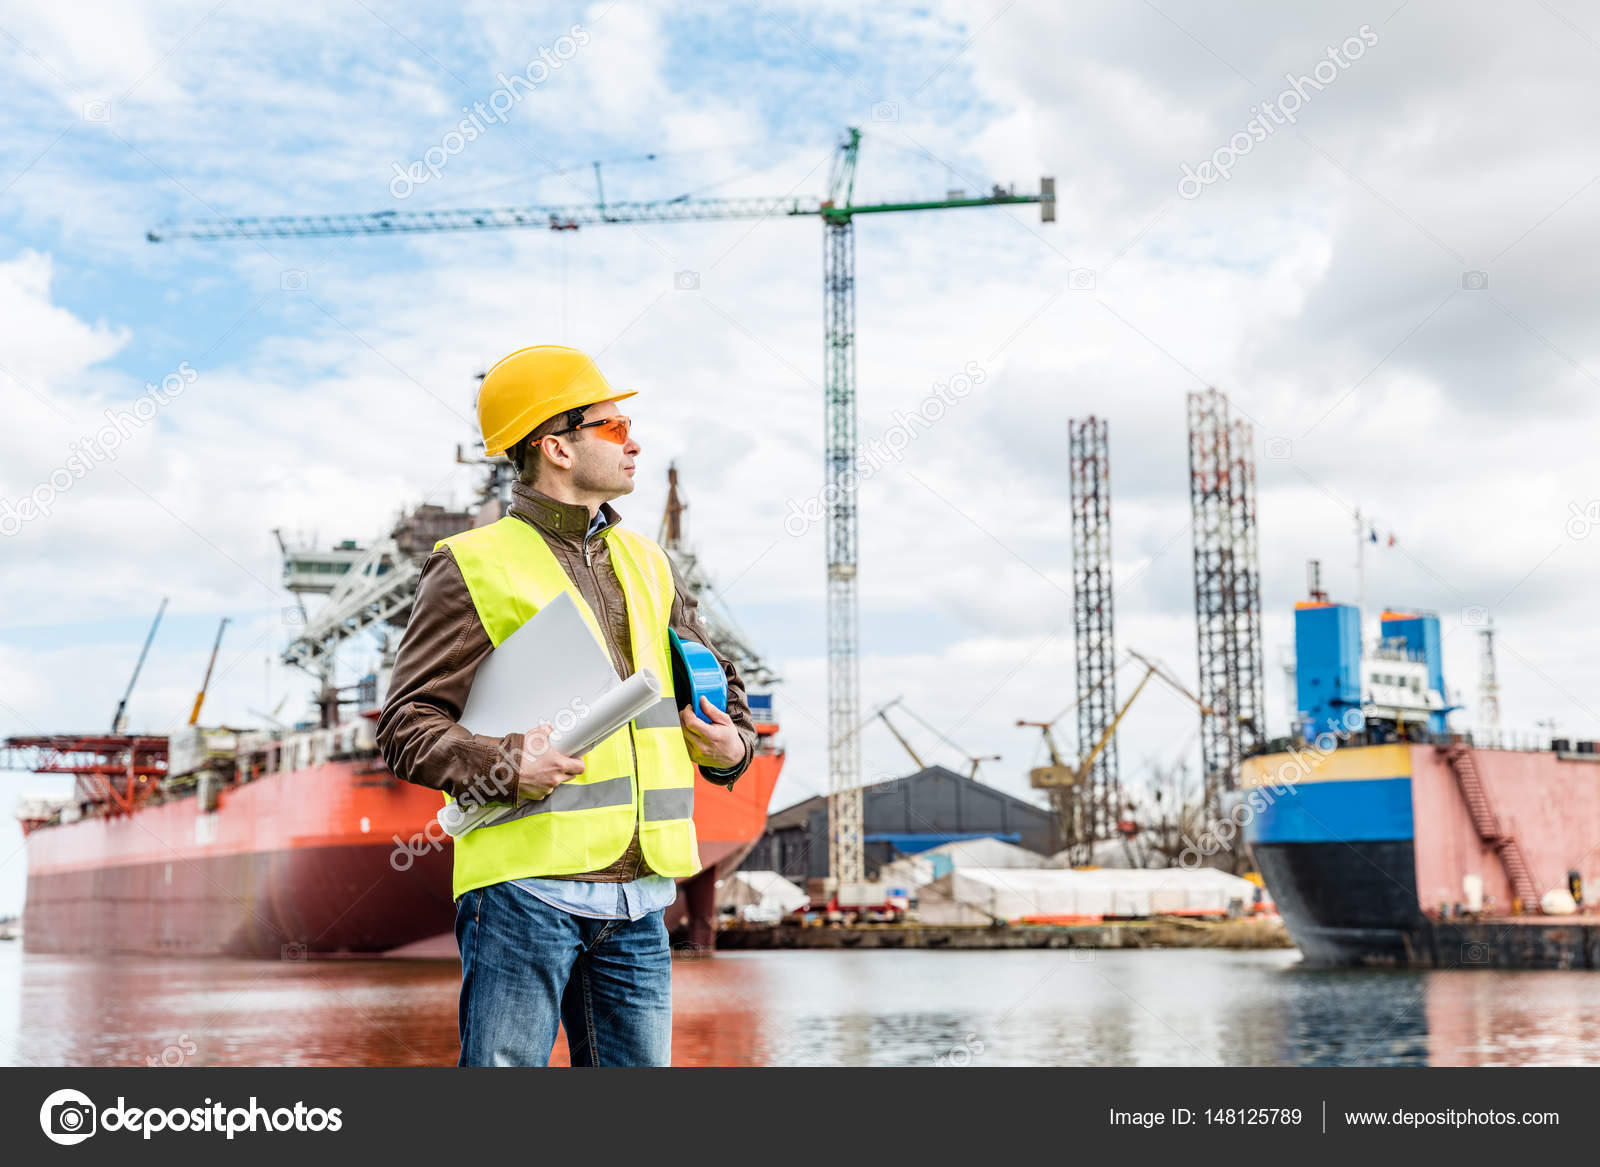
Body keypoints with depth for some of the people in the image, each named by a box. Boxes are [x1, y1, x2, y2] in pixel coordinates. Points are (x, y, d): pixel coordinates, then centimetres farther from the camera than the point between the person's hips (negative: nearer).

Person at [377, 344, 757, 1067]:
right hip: (526, 888, -6)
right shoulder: (475, 568, -2)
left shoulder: (647, 566, 19)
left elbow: (715, 681, 31)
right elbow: (406, 726, -5)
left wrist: (731, 743, 8)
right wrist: (501, 766, -22)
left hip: (638, 897, 6)